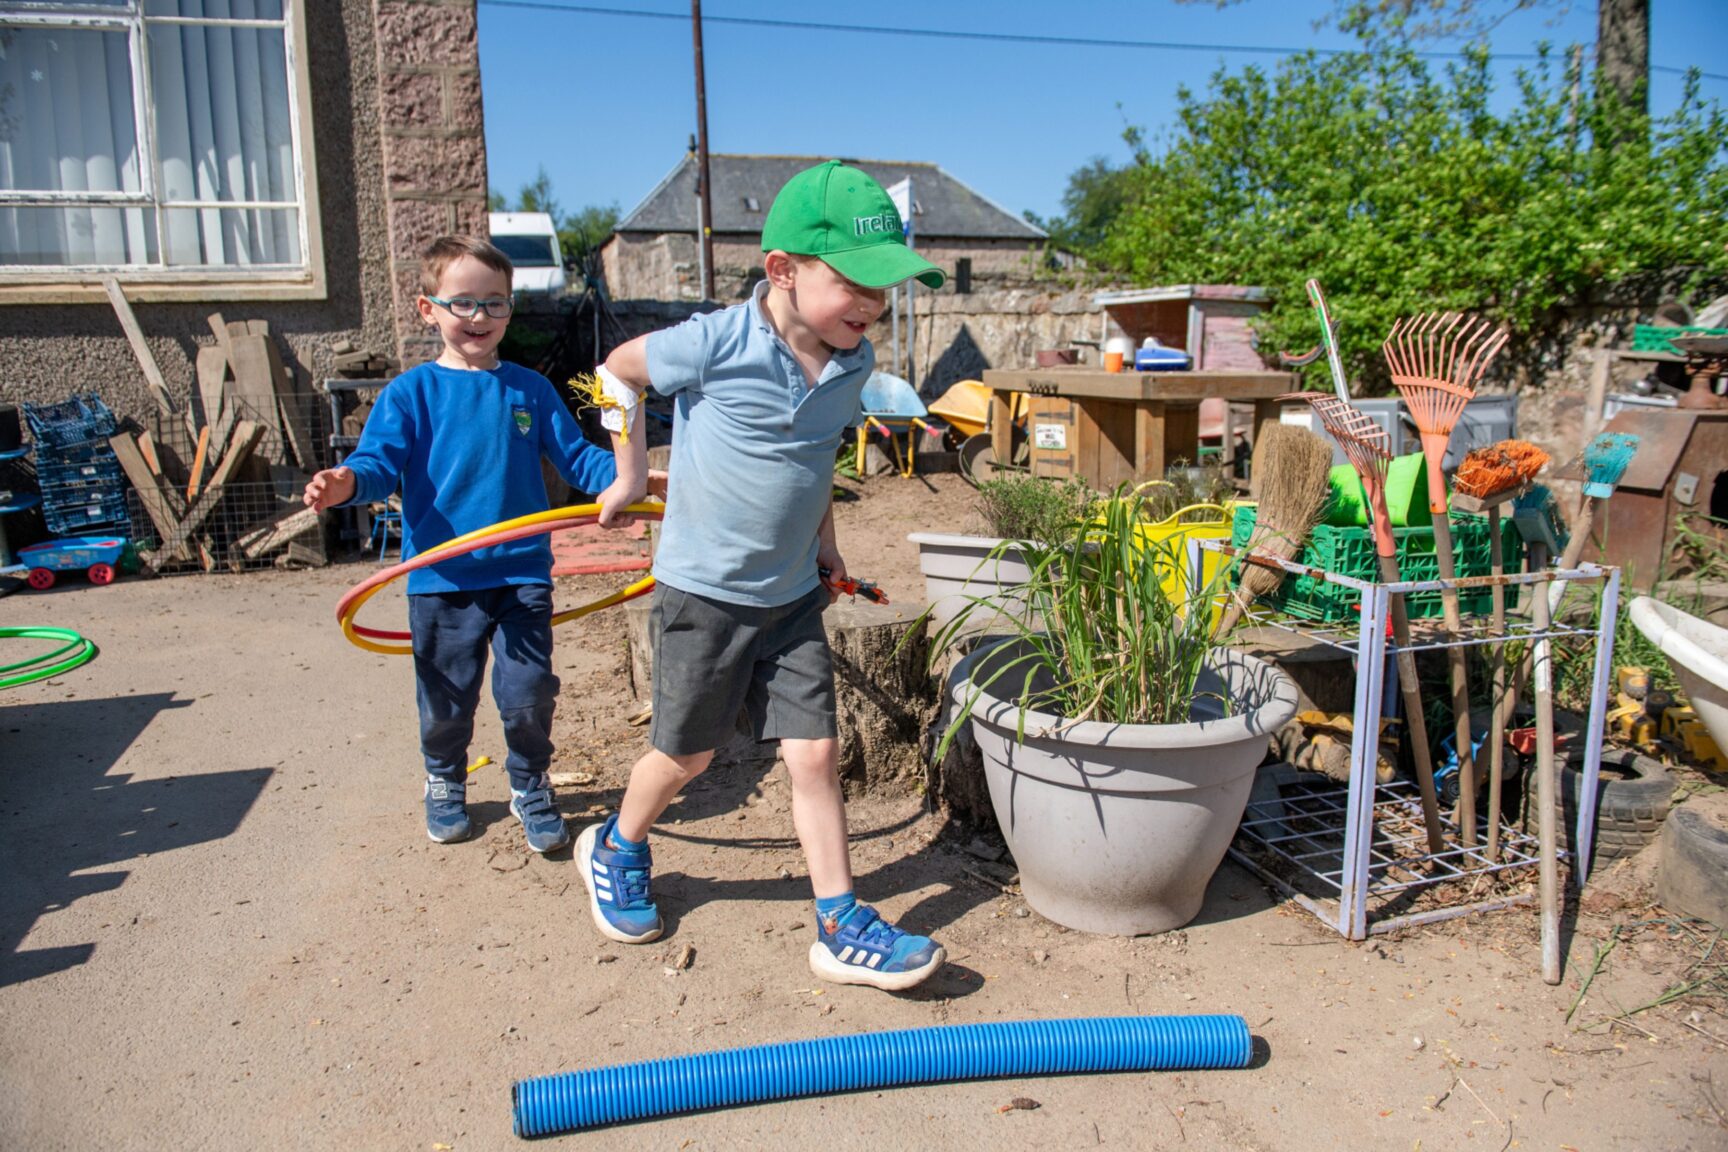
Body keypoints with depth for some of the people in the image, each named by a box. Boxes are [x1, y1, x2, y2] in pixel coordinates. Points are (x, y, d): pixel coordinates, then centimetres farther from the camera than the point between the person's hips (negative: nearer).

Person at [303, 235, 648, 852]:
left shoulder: (530, 389, 6)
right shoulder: (410, 393, 0)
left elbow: (575, 457, 7)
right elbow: (379, 463, -9)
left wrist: (623, 474, -12)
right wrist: (345, 483, -32)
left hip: (523, 572, 1)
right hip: (443, 576, -1)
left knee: (529, 695, 3)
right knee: (446, 701, 12)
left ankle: (530, 786, 29)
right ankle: (444, 784, 39)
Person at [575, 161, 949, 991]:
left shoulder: (853, 363, -2)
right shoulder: (717, 343, -19)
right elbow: (619, 369, -1)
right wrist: (631, 473, 5)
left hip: (793, 596, 5)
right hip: (702, 591, -4)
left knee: (815, 752, 2)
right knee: (686, 753, 11)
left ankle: (842, 929, 12)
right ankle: (616, 848, 41)